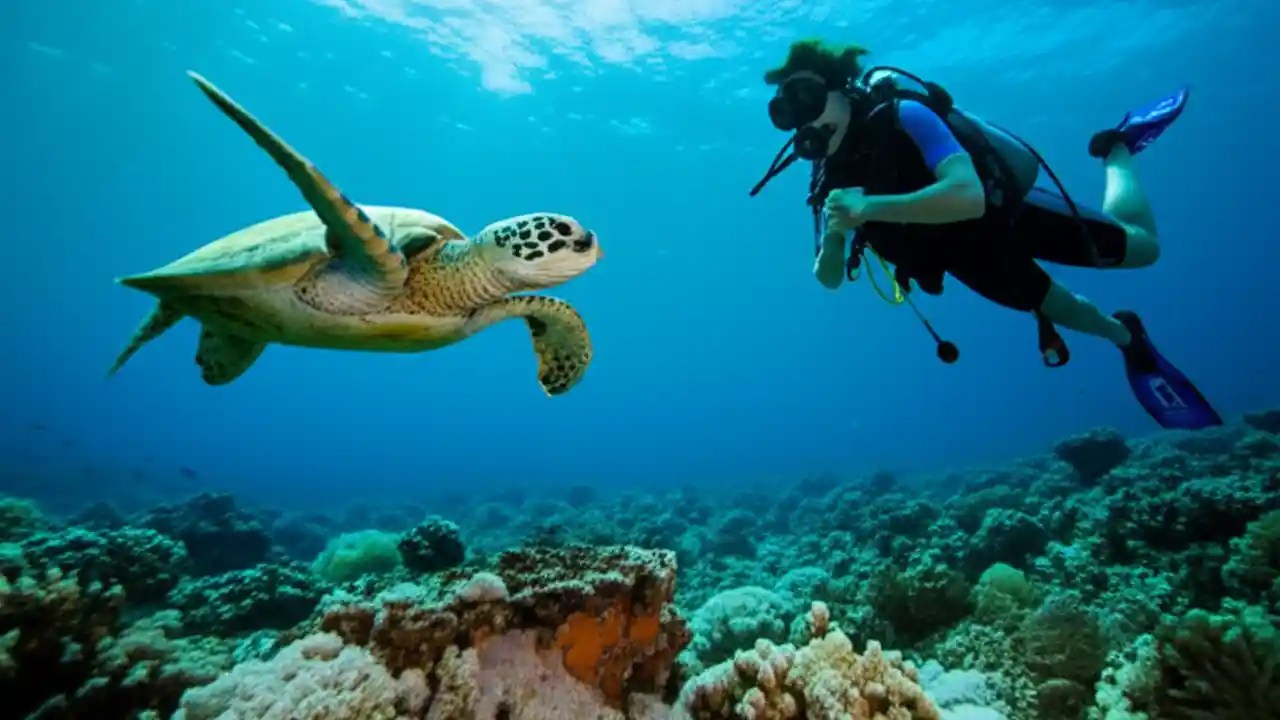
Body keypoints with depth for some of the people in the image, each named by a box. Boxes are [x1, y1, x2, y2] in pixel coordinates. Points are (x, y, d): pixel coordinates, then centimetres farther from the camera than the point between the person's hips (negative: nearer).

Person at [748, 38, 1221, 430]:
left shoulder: (902, 115, -33)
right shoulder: (829, 176, -17)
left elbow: (968, 195, -47)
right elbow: (829, 278, -13)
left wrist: (870, 207, -52)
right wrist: (834, 236, -34)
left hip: (1008, 208, -4)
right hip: (964, 253, 4)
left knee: (1142, 246, 10)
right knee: (1053, 306, 20)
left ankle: (1117, 147, 33)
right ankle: (1128, 338, 50)